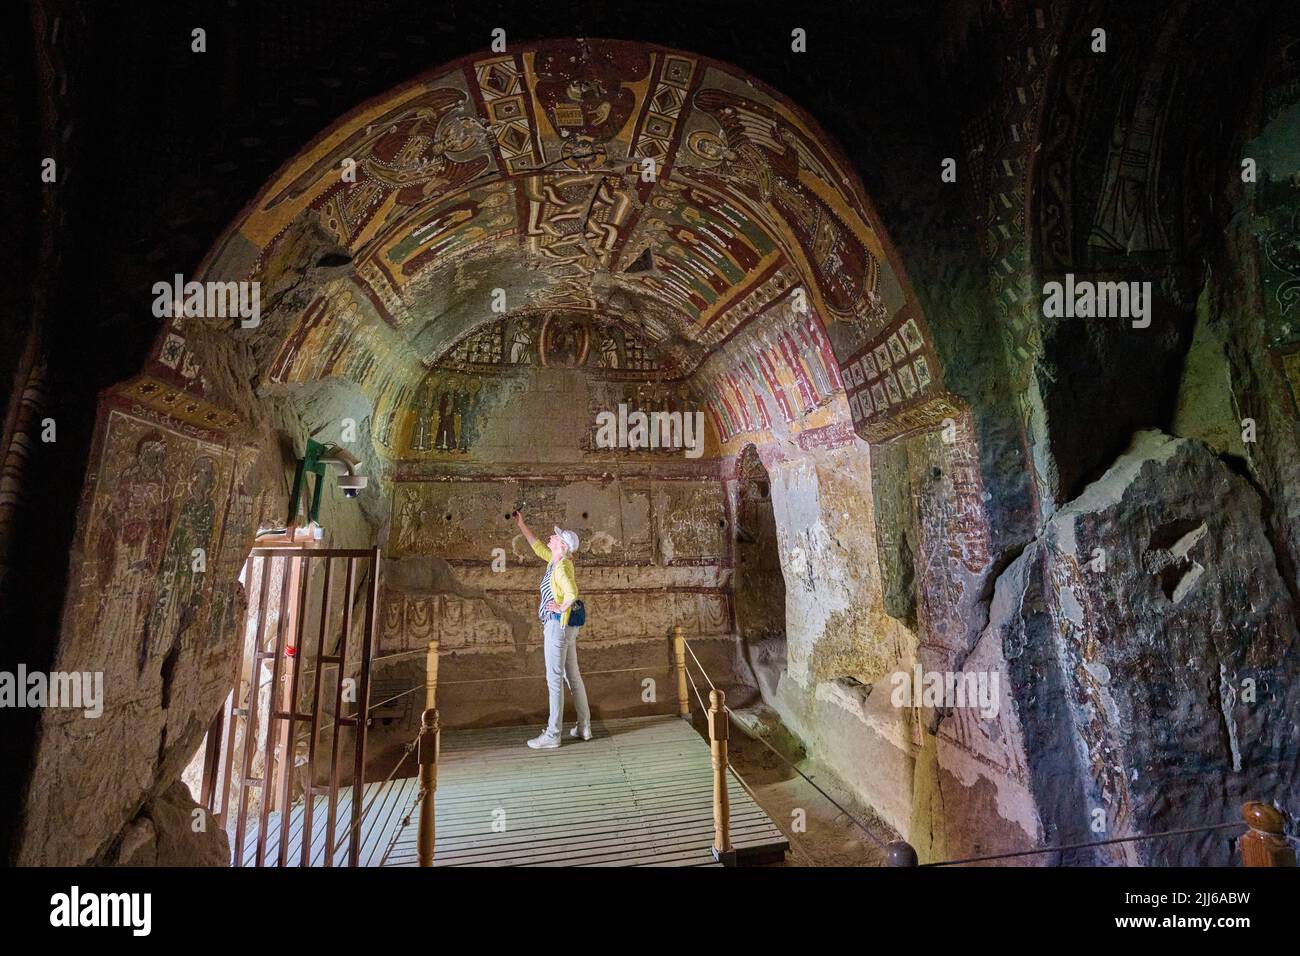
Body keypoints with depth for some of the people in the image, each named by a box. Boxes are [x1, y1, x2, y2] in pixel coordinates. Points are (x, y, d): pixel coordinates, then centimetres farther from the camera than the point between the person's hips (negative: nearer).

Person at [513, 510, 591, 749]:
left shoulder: (561, 567, -18)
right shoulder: (556, 560, 9)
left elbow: (572, 592, -35)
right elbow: (538, 547, 25)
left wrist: (561, 607, -18)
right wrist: (521, 525, 27)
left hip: (558, 624, -10)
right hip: (566, 626, 10)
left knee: (554, 680, -2)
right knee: (573, 677, 14)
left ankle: (552, 735, 6)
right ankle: (584, 727, 22)